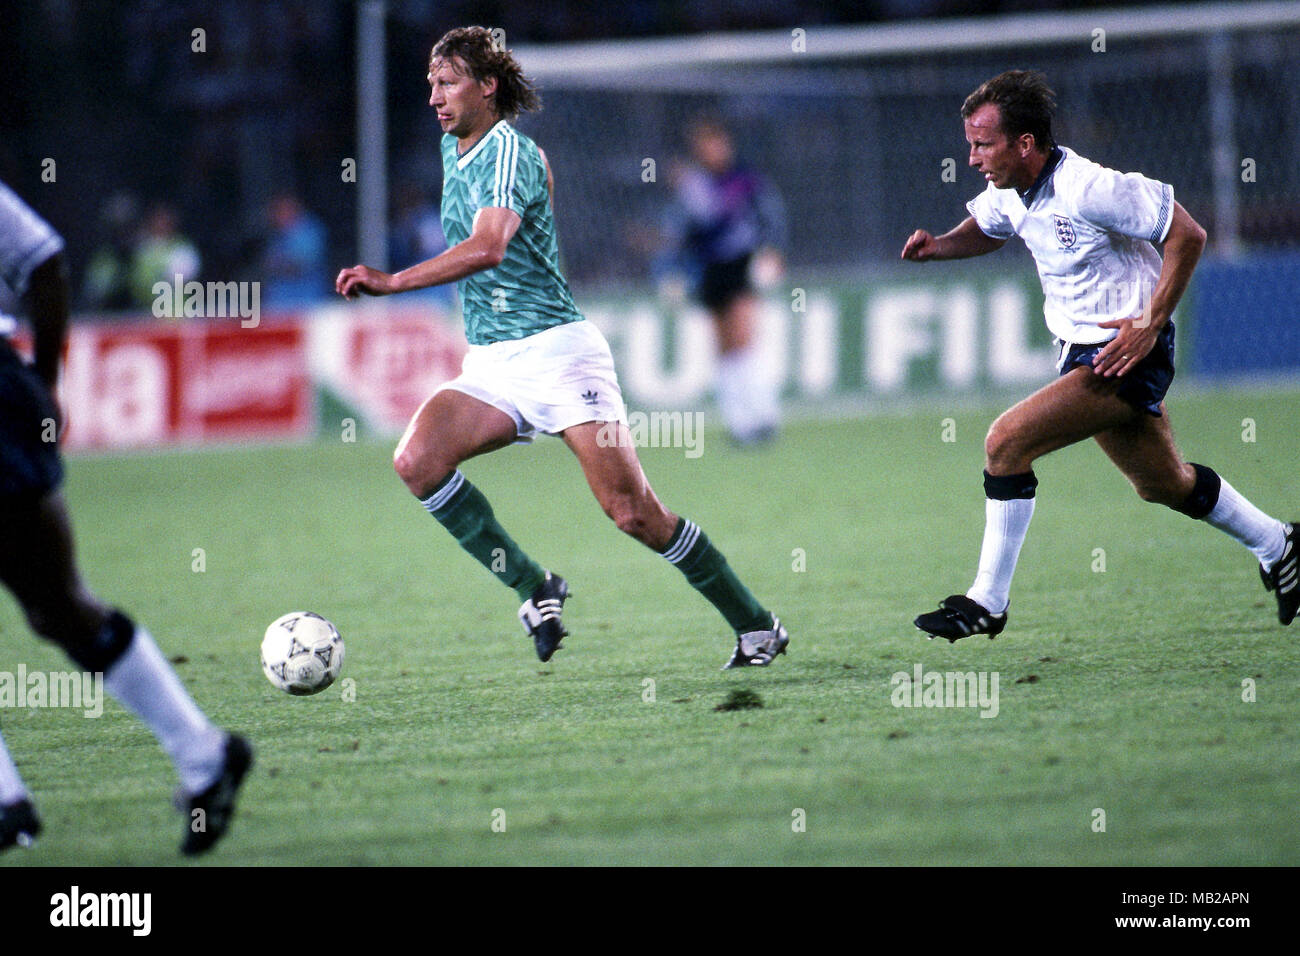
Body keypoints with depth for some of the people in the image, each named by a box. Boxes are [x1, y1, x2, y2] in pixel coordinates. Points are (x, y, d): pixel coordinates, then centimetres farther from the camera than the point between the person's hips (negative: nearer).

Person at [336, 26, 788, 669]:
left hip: (555, 351, -8)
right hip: (489, 367, 8)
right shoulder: (453, 148, 14)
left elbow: (487, 248, -30)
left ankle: (756, 626, 5)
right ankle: (533, 589, -9)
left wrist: (391, 283, -36)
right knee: (416, 459, -18)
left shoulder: (507, 152, -14)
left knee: (632, 513, -10)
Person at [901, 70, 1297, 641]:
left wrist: (1150, 325, -22)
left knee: (1006, 442, -19)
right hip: (1082, 351, 9)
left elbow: (1187, 236, -19)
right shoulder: (1011, 191, -1)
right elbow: (984, 230, 22)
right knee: (1161, 483, 23)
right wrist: (936, 246, 0)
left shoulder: (1088, 189, -26)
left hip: (1126, 351, -9)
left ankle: (988, 602, -10)